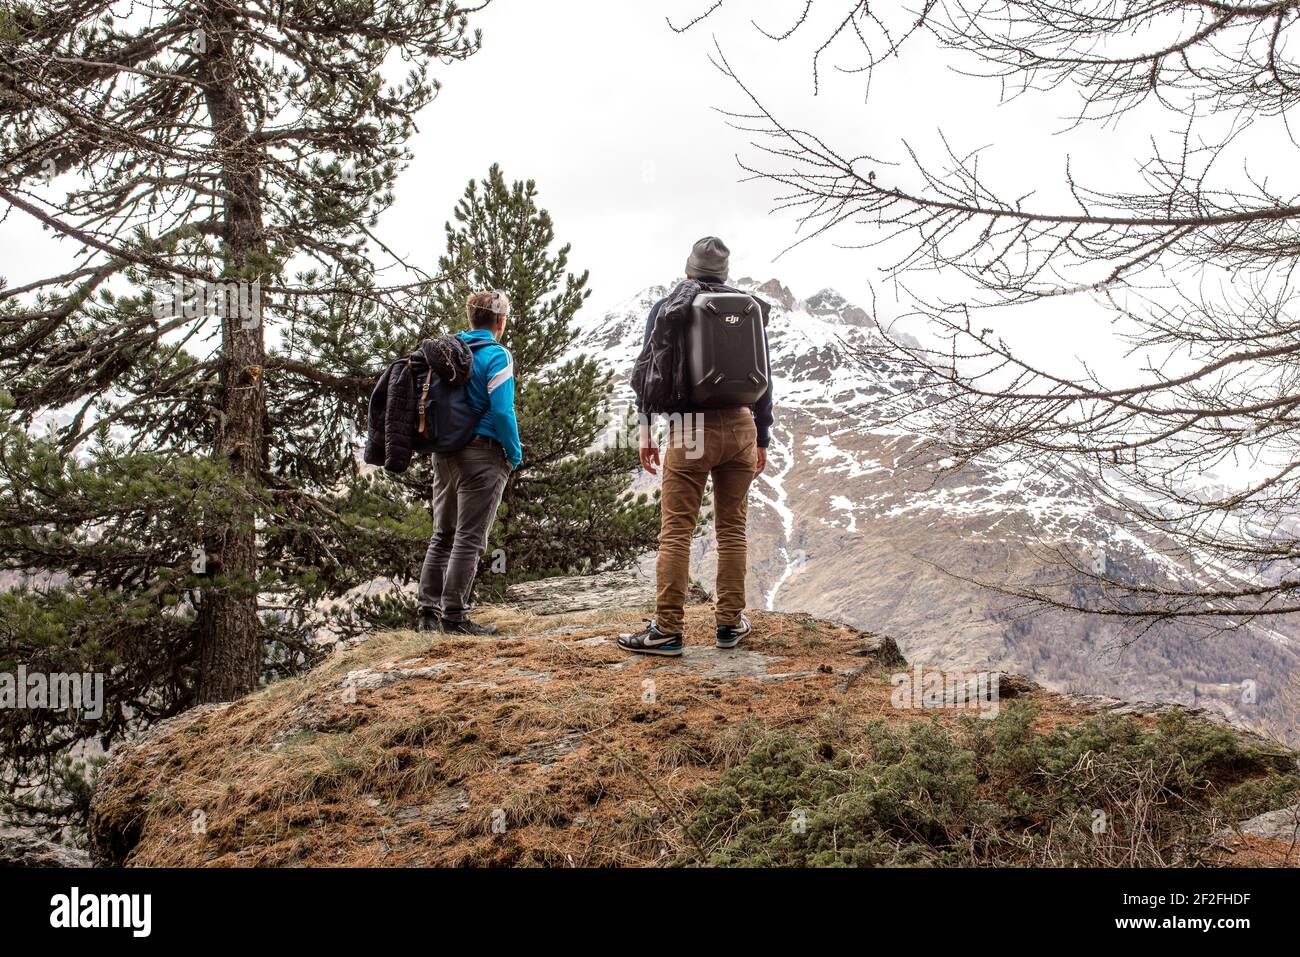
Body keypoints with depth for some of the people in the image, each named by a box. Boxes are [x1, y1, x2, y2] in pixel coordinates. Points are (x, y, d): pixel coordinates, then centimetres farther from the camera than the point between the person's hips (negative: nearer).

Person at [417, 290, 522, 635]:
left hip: (444, 454, 7)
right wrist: (515, 455, -6)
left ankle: (429, 611, 13)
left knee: (442, 536, 13)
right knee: (469, 539, -3)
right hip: (482, 455, -7)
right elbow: (502, 410, -17)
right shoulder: (496, 355, -10)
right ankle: (454, 616, -2)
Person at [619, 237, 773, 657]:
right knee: (732, 529, 11)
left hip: (691, 429, -3)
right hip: (741, 427, 3)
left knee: (677, 531, -4)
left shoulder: (667, 308, 5)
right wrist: (762, 441, 19)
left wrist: (645, 431, 1)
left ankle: (668, 630, -6)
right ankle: (730, 622, 16)